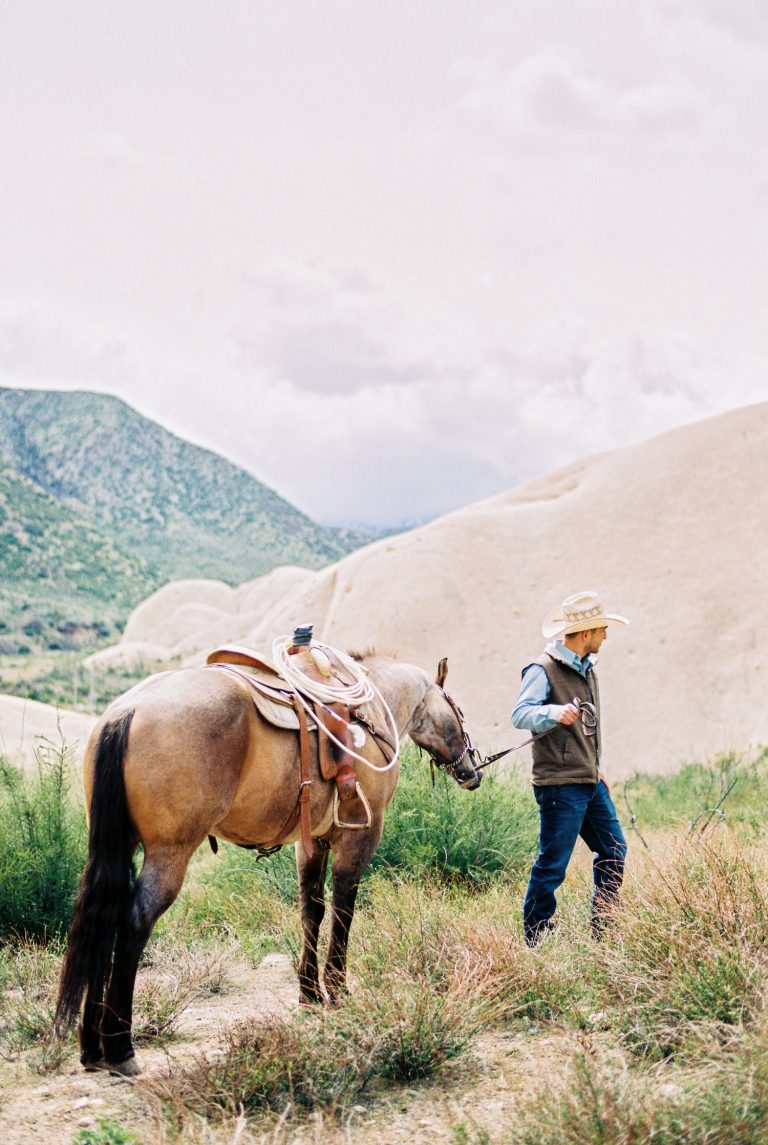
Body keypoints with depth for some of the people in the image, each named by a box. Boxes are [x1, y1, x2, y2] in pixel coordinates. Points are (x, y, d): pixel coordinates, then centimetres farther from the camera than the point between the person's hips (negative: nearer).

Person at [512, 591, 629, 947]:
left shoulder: (587, 669, 15)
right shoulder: (544, 669, -13)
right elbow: (520, 714, -24)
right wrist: (554, 713, -42)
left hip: (591, 783, 9)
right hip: (560, 785, -9)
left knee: (614, 851, 14)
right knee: (553, 864, -4)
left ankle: (603, 930, 26)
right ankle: (536, 940, 7)